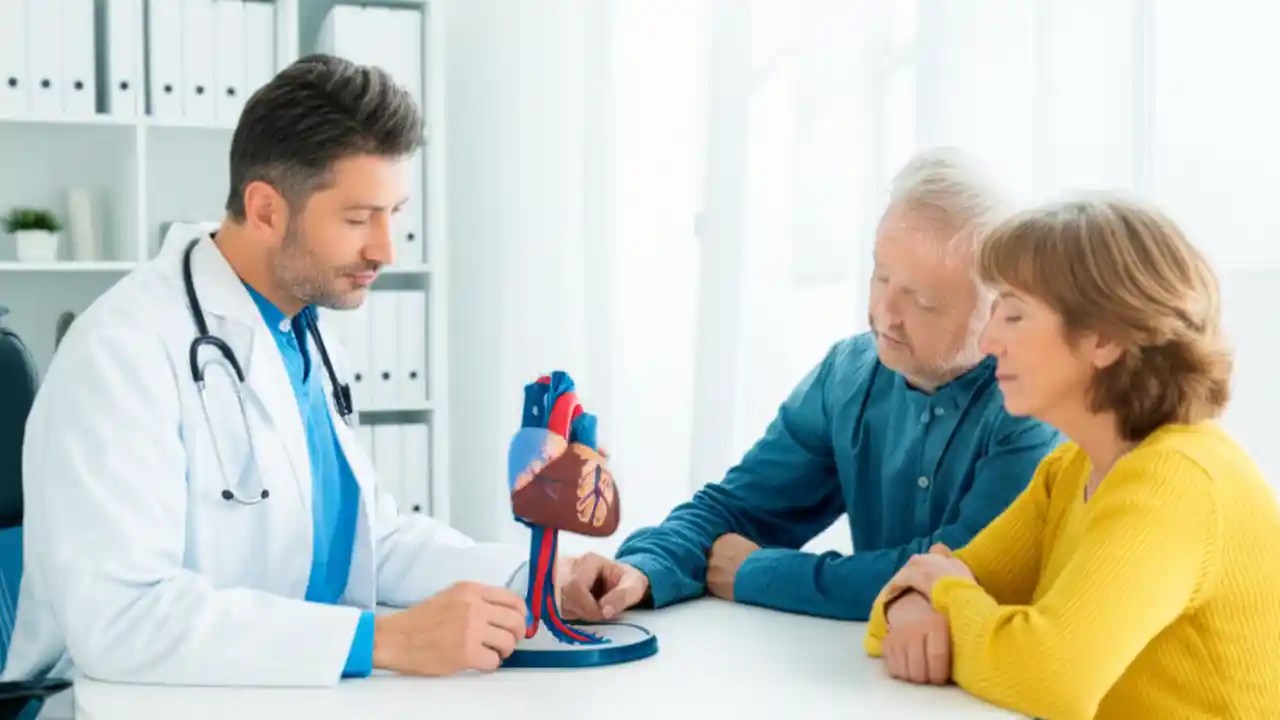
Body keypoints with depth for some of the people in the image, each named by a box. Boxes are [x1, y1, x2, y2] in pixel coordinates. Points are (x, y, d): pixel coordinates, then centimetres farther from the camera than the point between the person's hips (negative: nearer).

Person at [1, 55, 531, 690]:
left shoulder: (307, 336, 8)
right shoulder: (124, 350, -17)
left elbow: (373, 535, 13)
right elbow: (116, 616, -26)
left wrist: (536, 582, -1)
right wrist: (386, 640, -28)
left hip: (298, 691, 7)